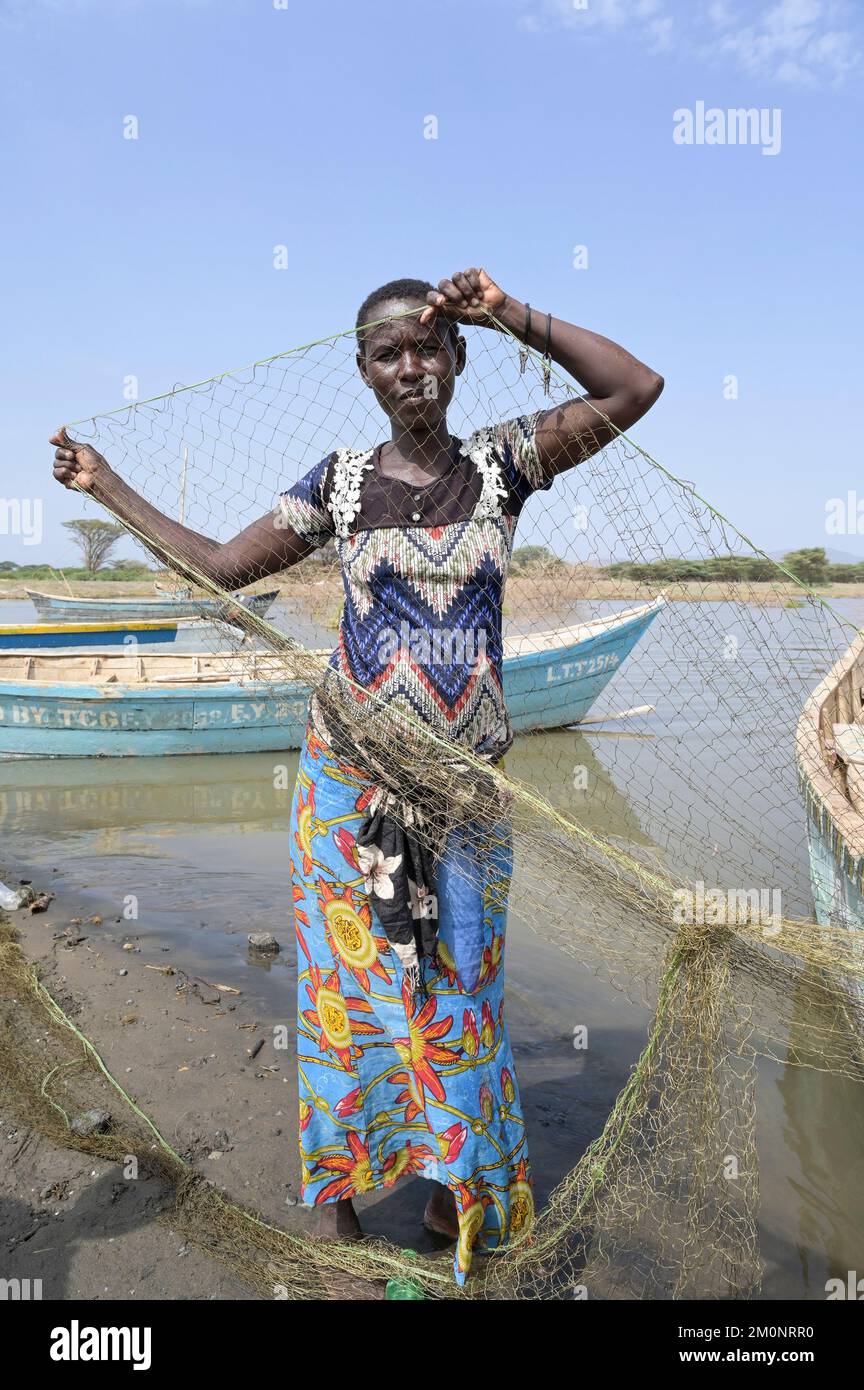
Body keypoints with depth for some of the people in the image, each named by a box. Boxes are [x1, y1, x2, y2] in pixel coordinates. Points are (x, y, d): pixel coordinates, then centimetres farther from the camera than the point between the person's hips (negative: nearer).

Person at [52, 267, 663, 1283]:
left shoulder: (501, 462, 1)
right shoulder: (340, 482, 2)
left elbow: (637, 389, -7)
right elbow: (221, 567, 8)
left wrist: (510, 315, -11)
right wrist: (107, 488, 11)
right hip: (351, 777, 0)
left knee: (455, 984, 12)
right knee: (349, 977, 10)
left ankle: (455, 1185, 34)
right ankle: (335, 1180, 30)